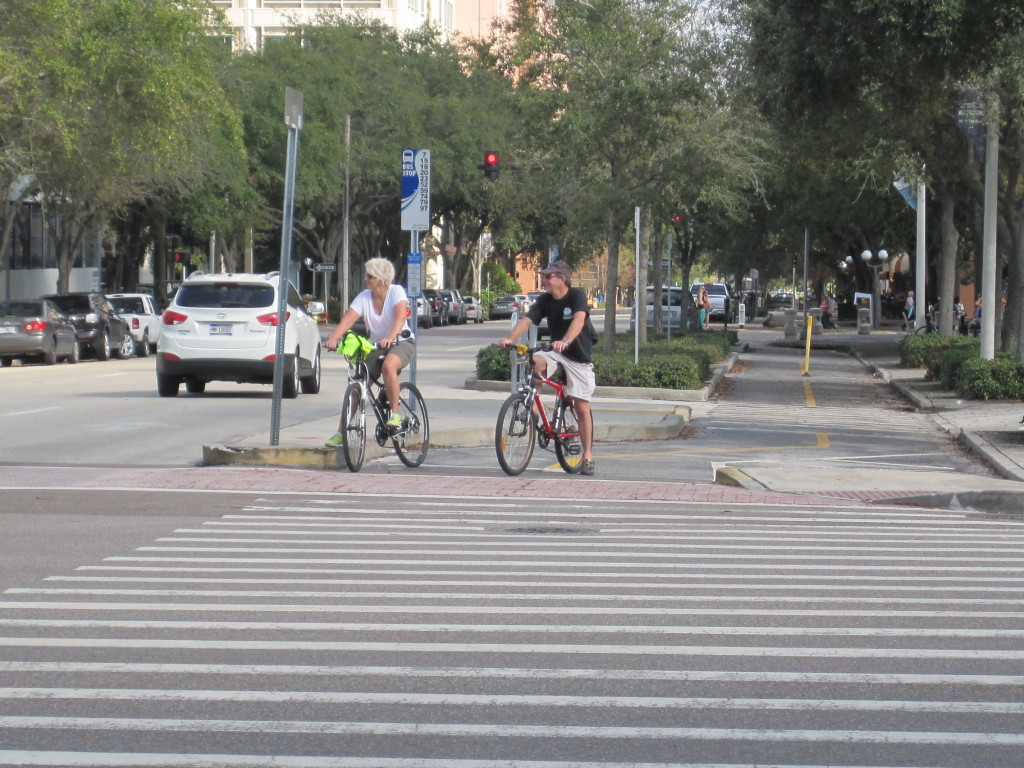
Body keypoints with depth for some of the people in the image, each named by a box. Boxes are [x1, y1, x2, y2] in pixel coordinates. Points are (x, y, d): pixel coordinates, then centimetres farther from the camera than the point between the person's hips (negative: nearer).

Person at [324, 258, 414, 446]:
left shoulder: (396, 292, -16)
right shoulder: (363, 297, -7)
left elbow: (400, 317, -33)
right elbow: (348, 319, -20)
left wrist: (390, 338, -51)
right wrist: (333, 338, -39)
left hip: (401, 342, -4)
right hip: (375, 346, 4)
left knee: (388, 366, -36)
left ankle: (395, 414, -24)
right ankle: (341, 432, -1)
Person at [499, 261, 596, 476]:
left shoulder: (577, 296, -16)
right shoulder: (545, 300, -2)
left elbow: (579, 319, -33)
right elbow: (527, 319, -14)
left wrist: (565, 341, -51)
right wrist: (510, 338, -33)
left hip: (579, 356, -4)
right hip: (556, 353, 4)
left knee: (582, 405, -4)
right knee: (534, 361, -30)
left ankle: (588, 456, 5)